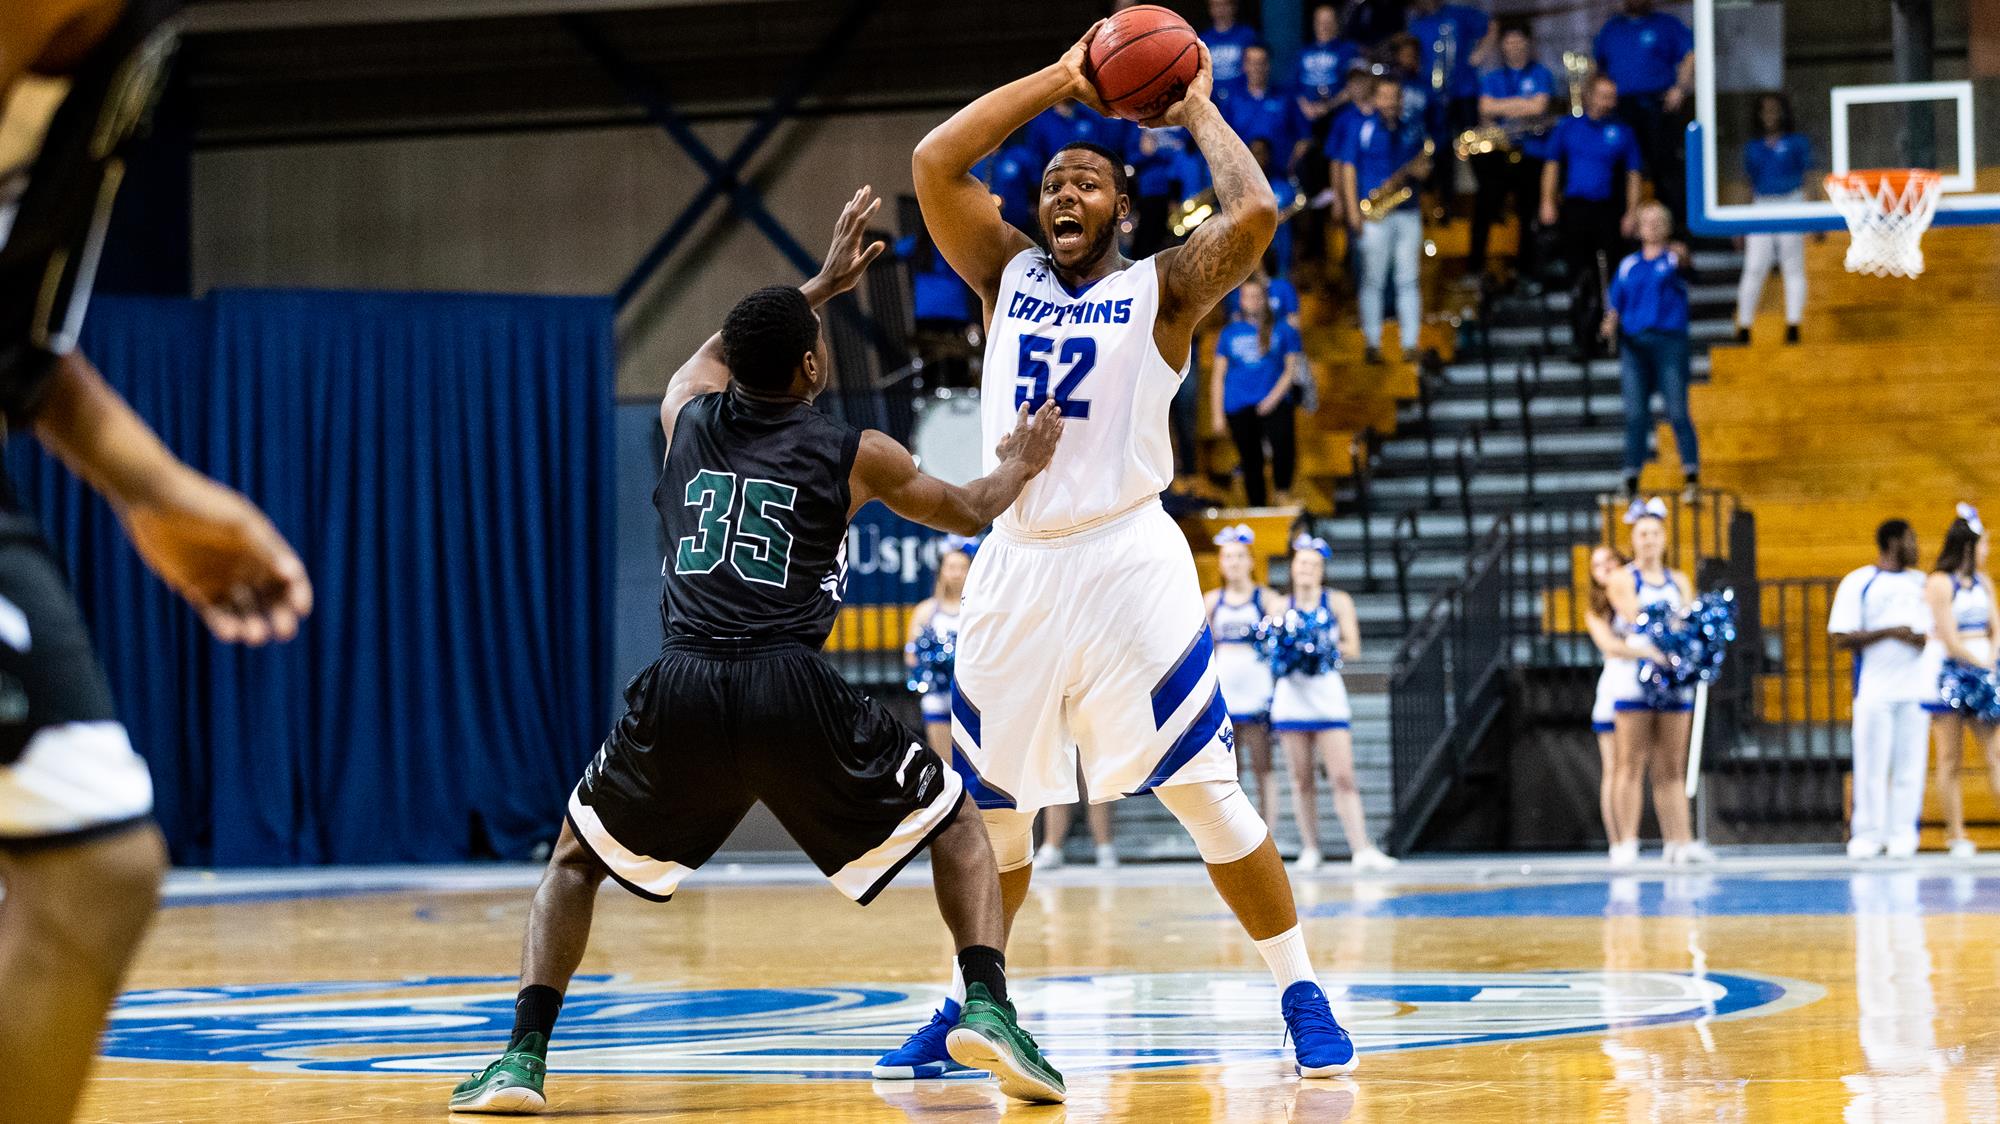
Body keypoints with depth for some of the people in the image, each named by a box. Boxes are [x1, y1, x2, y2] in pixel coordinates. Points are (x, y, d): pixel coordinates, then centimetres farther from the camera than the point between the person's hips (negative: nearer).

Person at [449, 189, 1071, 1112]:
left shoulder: (688, 414, 16)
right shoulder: (857, 456, 9)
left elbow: (720, 351, 43)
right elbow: (969, 512, 27)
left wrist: (822, 285, 53)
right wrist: (1019, 465, 48)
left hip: (680, 694, 2)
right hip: (793, 693, -2)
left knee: (576, 859, 25)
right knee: (954, 825, 19)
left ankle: (522, 1060, 6)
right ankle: (988, 1009, -3)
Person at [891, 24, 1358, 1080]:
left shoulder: (1160, 288, 3)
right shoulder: (1007, 275, 13)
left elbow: (1255, 213, -15)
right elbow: (934, 162, 2)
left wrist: (1200, 111, 1)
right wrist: (1058, 81, 5)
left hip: (1127, 557, -4)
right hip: (1017, 562, 4)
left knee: (1202, 788, -7)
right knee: (988, 803, 9)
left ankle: (1301, 994, 0)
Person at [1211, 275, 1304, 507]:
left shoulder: (1283, 331, 6)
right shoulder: (1229, 333, 10)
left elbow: (1292, 368, 4)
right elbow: (1218, 375, 11)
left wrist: (1274, 397, -10)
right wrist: (1217, 413, 6)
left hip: (1274, 402, -2)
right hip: (1239, 407, 2)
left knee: (1284, 443, -28)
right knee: (1251, 462, 4)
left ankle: (1283, 493, -15)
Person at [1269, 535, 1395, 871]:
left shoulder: (1338, 602, 4)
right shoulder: (1282, 607, 11)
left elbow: (1352, 648, -1)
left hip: (1327, 693, -2)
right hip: (1292, 693, 2)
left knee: (1343, 777, -9)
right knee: (1301, 778, 2)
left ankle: (1362, 850, -14)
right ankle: (1309, 849, 8)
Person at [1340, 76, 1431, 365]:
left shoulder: (1412, 132, 14)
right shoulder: (1362, 130, 2)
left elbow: (1424, 168, 17)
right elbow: (1349, 171, 0)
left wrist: (1410, 172, -8)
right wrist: (1354, 213, -8)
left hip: (1408, 213, 3)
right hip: (1374, 218, -3)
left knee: (1408, 280, 1)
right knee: (1373, 280, -3)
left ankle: (1410, 344, 3)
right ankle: (1372, 344, 0)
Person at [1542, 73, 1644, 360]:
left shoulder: (1622, 132, 6)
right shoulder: (1568, 127, 8)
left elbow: (1633, 175, 5)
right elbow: (1552, 165, 12)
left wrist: (1632, 212, -4)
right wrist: (1548, 201, 2)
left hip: (1609, 209, -1)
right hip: (1575, 207, 1)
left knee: (1609, 273, -3)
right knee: (1579, 272, 2)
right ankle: (1582, 339, 8)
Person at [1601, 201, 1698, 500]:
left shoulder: (1672, 259, 5)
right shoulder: (1628, 265, 16)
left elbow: (1682, 267, -20)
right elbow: (1615, 303, 16)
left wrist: (1682, 259, -44)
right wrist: (1610, 322, -6)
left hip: (1669, 341, -3)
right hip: (1633, 342, 3)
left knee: (1677, 412, -8)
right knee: (1635, 414, 1)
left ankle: (1692, 473, -6)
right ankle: (1631, 478, 4)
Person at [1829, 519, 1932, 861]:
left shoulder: (1922, 583, 16)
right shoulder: (1857, 583, 1)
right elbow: (1842, 638, -6)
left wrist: (1925, 640, -7)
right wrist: (1889, 632, -14)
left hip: (1916, 688, 4)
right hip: (1875, 688, -4)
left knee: (1910, 762, 1)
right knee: (1871, 764, -4)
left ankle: (1903, 832, 5)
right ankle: (1867, 833, 2)